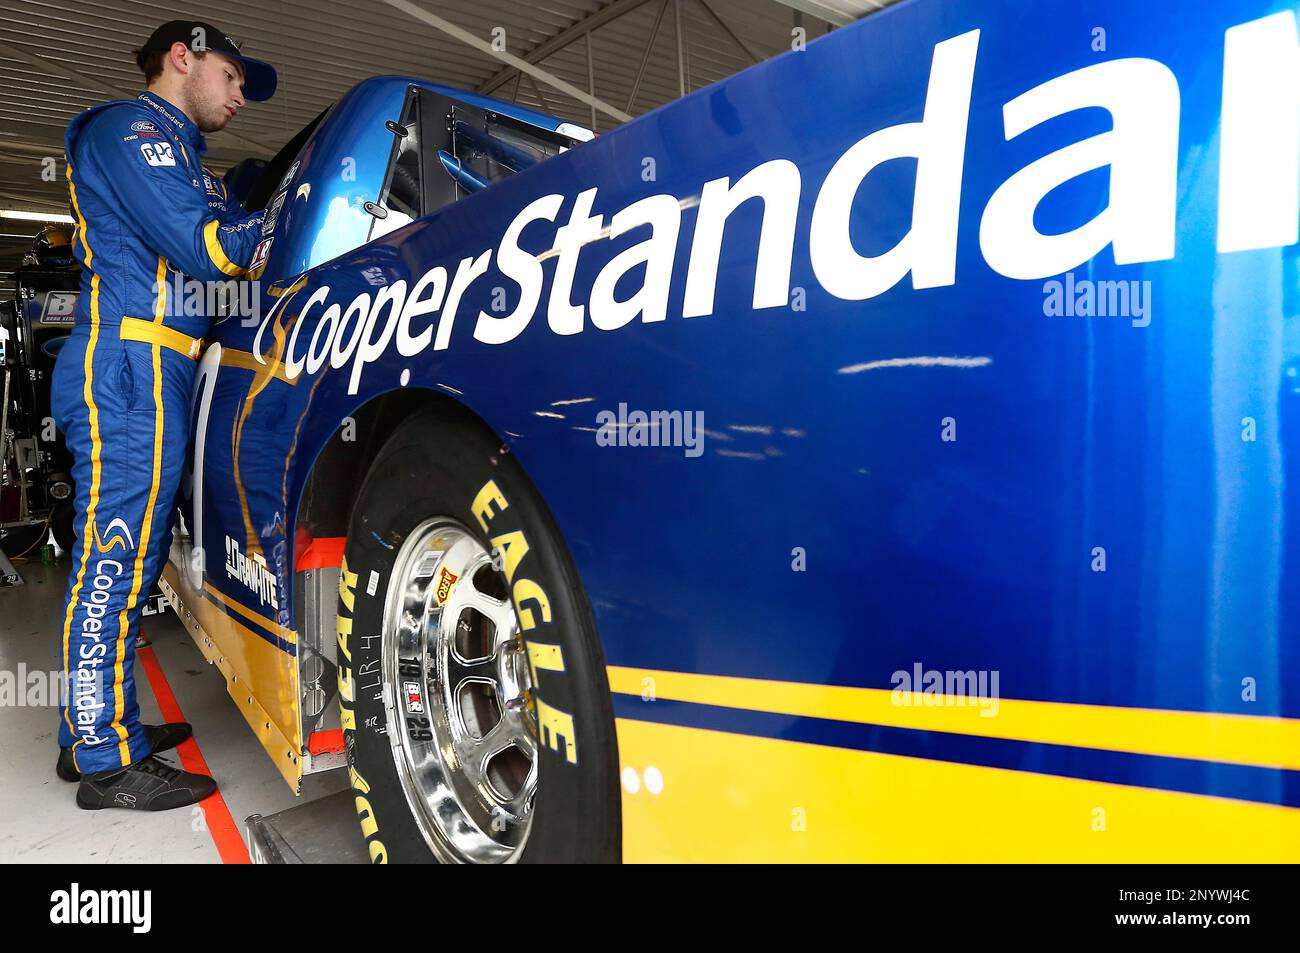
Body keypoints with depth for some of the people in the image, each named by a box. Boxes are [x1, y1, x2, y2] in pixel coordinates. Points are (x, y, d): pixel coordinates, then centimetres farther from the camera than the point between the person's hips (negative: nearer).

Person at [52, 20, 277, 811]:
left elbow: (218, 247, 23)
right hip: (130, 369, -10)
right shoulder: (133, 128, -2)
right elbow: (203, 248, -14)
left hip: (151, 375, 10)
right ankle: (109, 763, -3)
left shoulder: (173, 149, 29)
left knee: (121, 558, 11)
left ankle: (96, 730, 21)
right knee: (117, 559, -9)